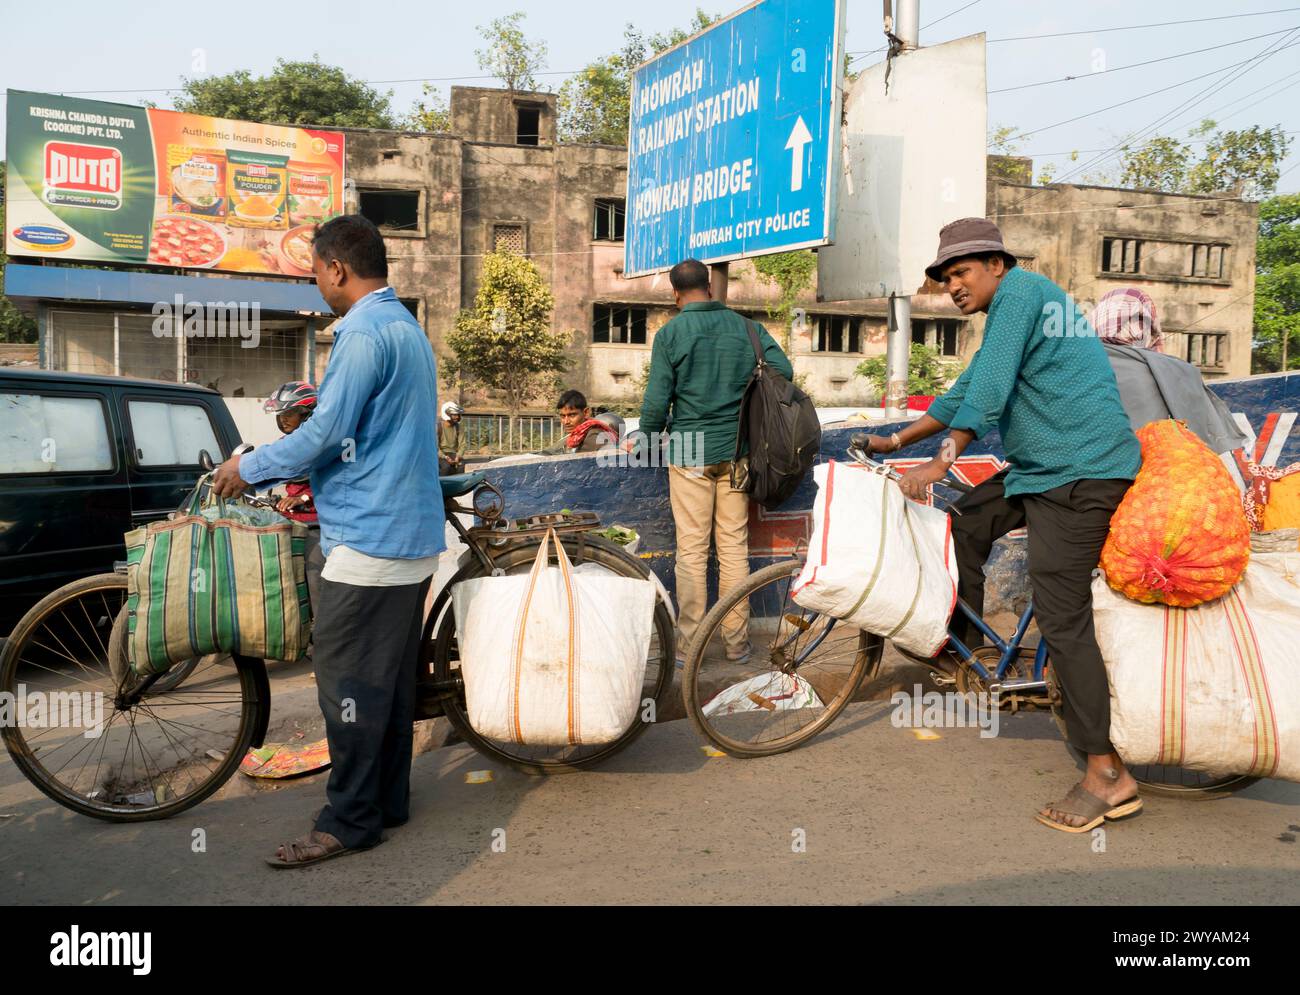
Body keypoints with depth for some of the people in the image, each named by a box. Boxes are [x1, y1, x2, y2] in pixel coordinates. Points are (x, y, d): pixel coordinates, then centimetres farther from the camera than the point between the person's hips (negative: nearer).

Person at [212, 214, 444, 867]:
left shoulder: (364, 335, -15)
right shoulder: (408, 328, 17)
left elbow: (326, 433, -18)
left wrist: (249, 467, -5)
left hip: (368, 539, -10)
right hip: (413, 535, 10)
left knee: (348, 683, -2)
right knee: (391, 676, 15)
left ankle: (349, 821, 7)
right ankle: (388, 800, 25)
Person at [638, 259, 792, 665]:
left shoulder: (669, 334, -5)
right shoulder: (745, 327, 4)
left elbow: (656, 401, -8)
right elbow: (783, 370, 0)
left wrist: (645, 441, 8)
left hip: (690, 452, -3)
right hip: (736, 450, 3)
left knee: (692, 549, 2)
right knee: (735, 546, 9)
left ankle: (689, 644, 8)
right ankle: (737, 640, 15)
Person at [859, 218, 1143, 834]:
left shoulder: (1021, 290, -9)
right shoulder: (1005, 312, 22)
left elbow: (987, 393, -18)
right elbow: (967, 391, 26)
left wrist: (938, 463, -15)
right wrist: (895, 442, 25)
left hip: (1079, 471, -11)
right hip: (1042, 466, 11)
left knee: (1062, 618, -11)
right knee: (965, 525, 15)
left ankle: (1107, 776, -4)